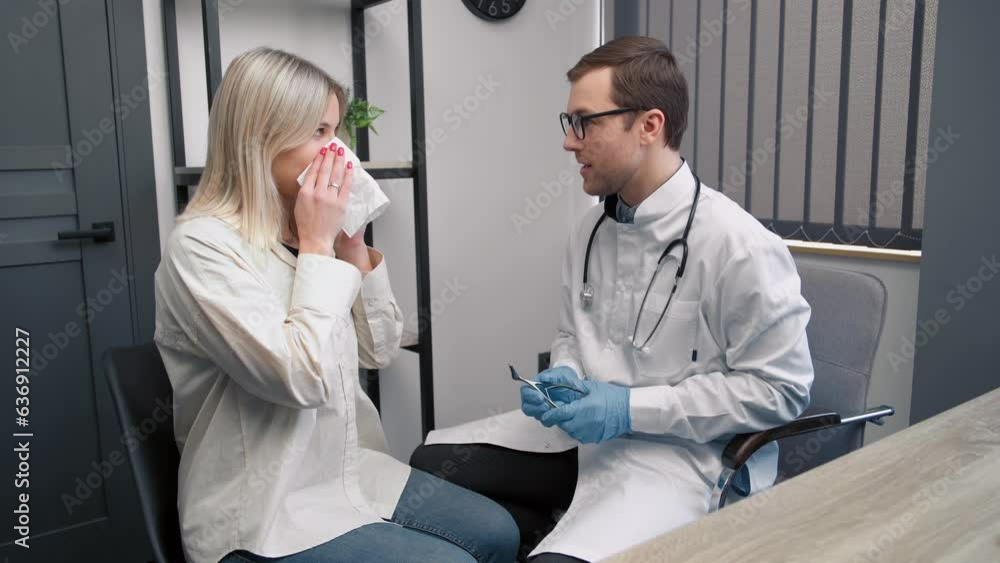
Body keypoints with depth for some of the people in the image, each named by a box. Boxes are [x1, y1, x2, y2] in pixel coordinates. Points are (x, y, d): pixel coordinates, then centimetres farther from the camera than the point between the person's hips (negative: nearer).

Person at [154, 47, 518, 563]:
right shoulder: (201, 247, -19)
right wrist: (319, 245, -19)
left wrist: (351, 243, -4)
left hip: (348, 471, 7)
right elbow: (303, 378, -27)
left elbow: (379, 350, 6)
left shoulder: (303, 230, 3)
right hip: (266, 516, -7)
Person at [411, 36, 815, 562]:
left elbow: (780, 388, -14)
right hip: (582, 428, 7)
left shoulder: (739, 245, -17)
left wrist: (633, 409, -19)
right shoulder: (590, 229, 4)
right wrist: (561, 379, -7)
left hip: (678, 450, -7)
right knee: (431, 462, 2)